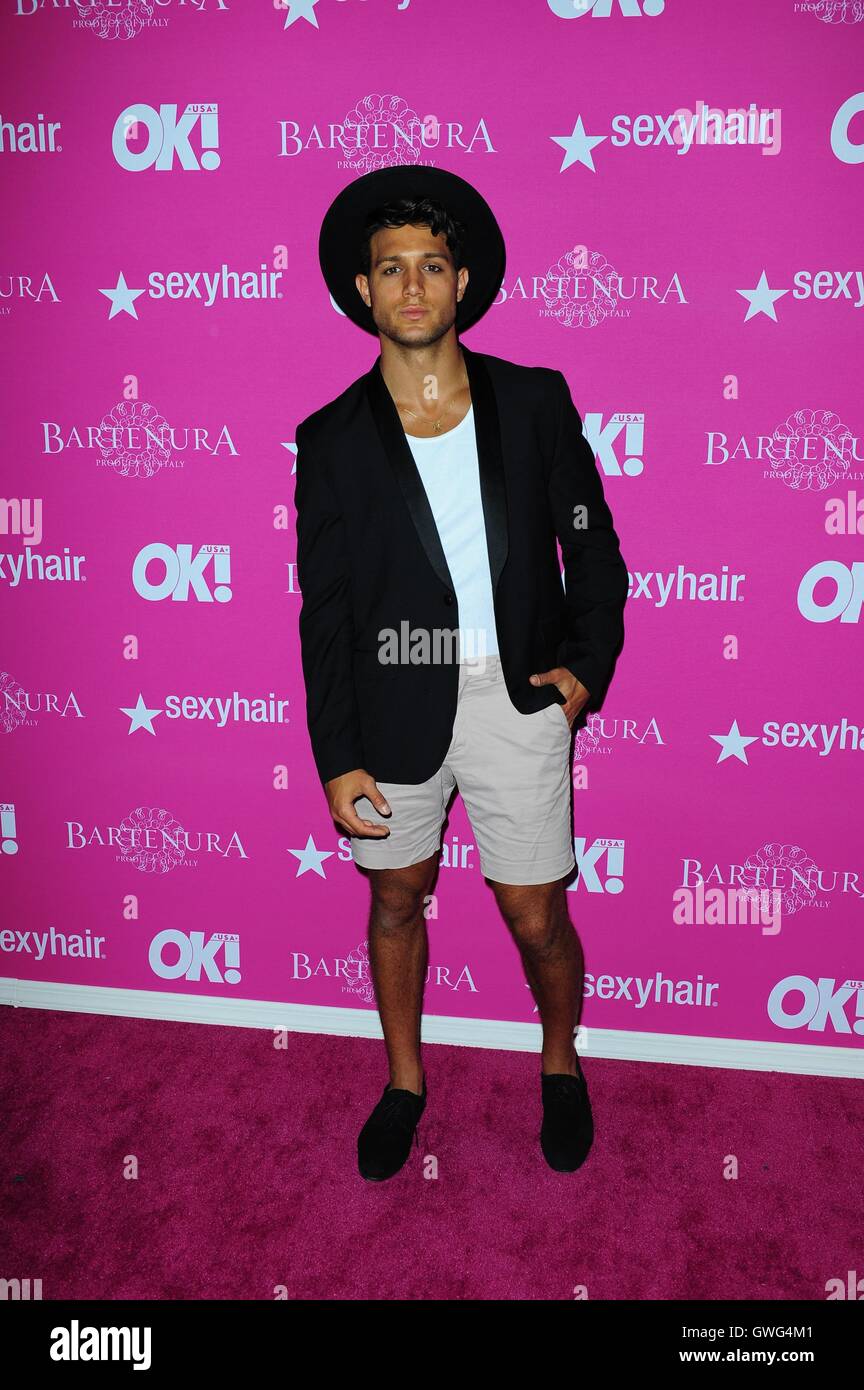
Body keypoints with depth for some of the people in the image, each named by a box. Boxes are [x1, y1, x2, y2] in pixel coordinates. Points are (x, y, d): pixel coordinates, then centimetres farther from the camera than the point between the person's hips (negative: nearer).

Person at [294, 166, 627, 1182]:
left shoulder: (534, 402, 1)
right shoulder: (333, 439, 0)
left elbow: (592, 544, 7)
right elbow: (324, 610, 0)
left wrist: (588, 664, -6)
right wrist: (336, 758, -3)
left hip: (518, 696, 0)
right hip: (394, 705, 1)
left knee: (537, 920, 7)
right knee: (397, 901, 16)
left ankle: (560, 1064, 38)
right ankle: (404, 1080, 40)